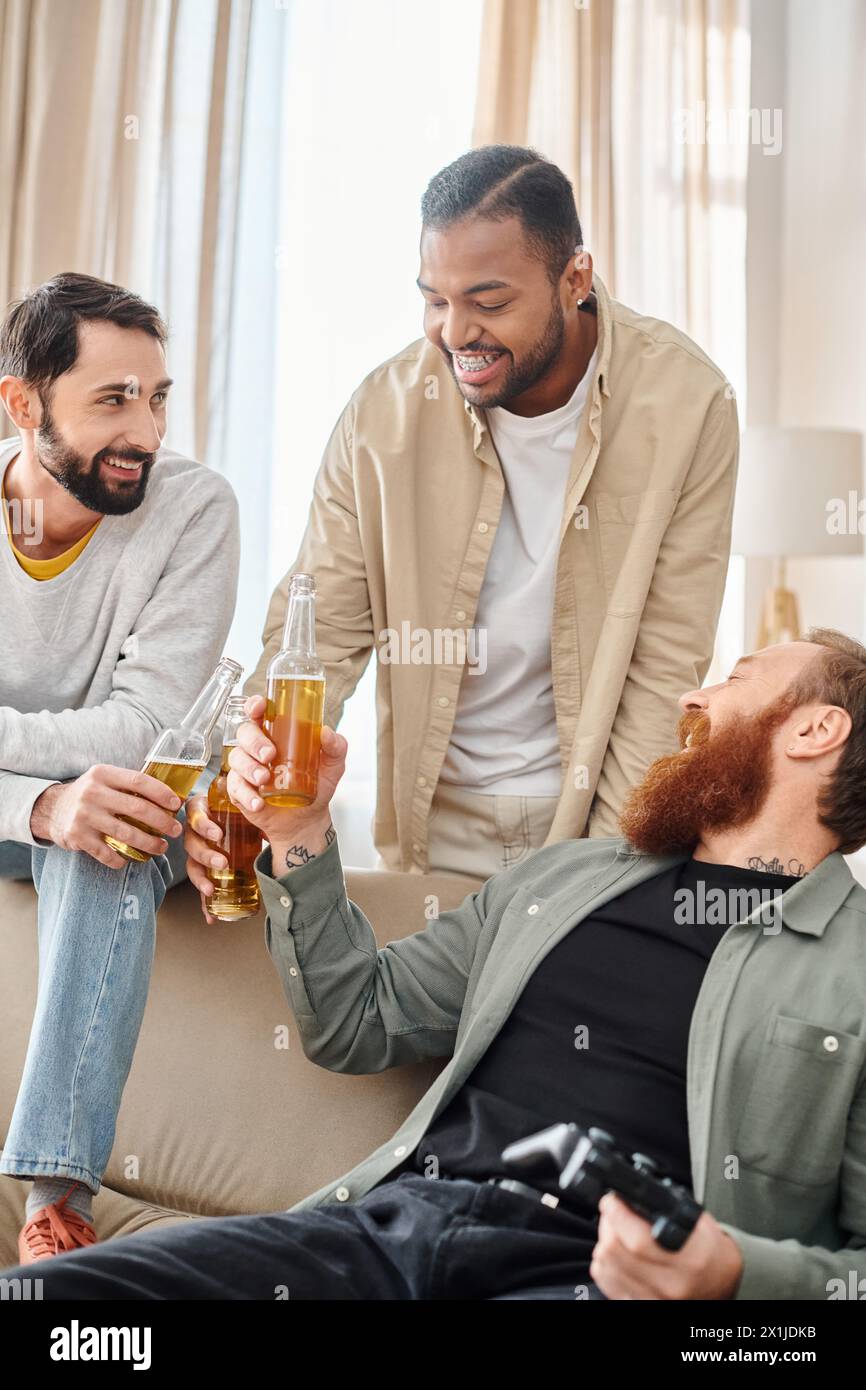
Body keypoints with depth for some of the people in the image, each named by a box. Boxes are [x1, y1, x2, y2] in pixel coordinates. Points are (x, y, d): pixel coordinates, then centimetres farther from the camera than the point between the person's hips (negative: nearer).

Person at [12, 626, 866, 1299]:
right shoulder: (560, 875, 24)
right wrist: (301, 839, 14)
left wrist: (735, 1276, -19)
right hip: (387, 1222, 5)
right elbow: (356, 1024, 26)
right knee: (33, 1291, -17)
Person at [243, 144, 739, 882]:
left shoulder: (687, 404, -14)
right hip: (433, 815, 1)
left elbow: (667, 662, -11)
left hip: (591, 802, -1)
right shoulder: (383, 412, -11)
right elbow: (320, 630, -7)